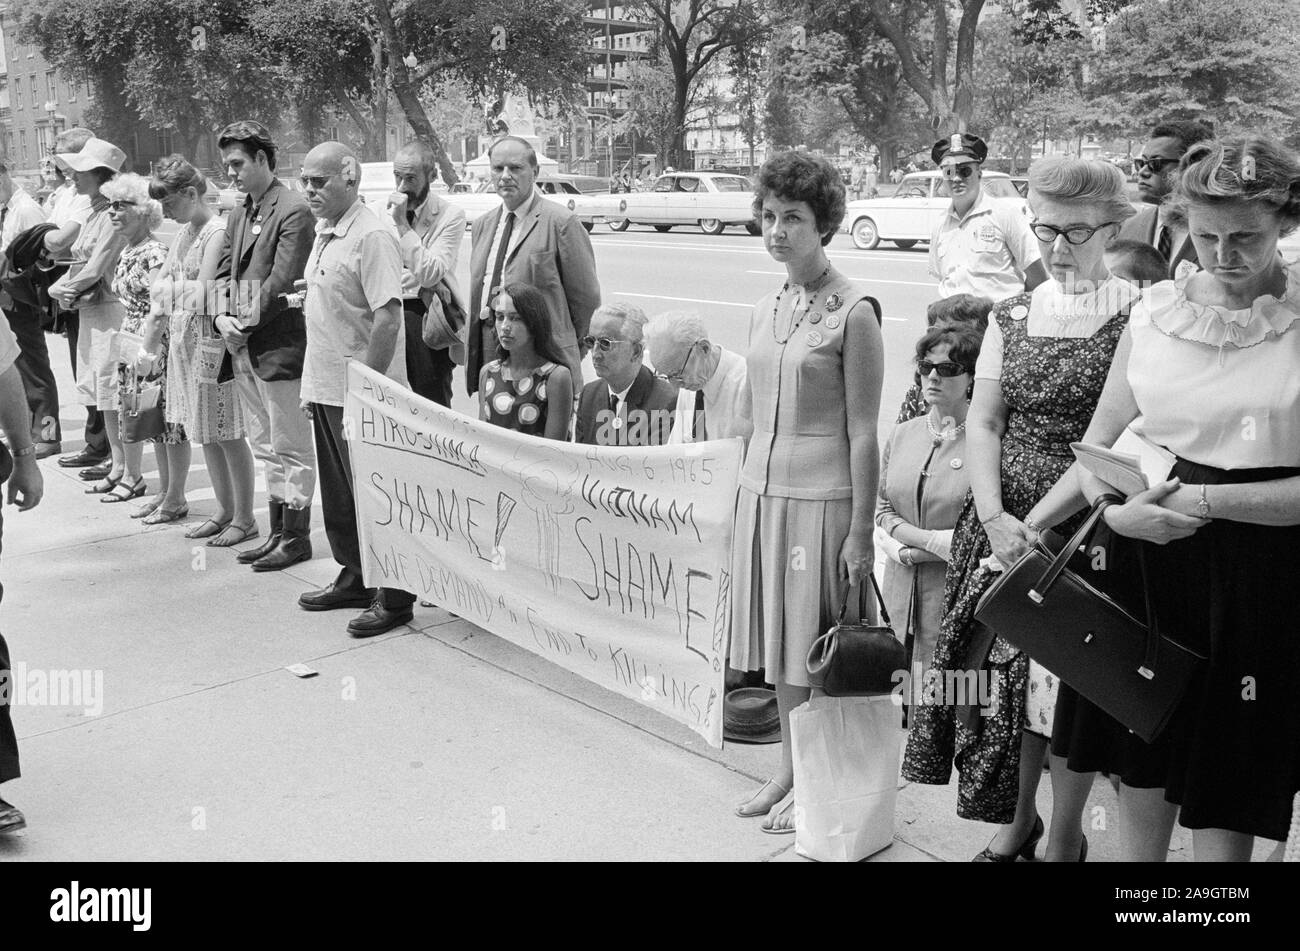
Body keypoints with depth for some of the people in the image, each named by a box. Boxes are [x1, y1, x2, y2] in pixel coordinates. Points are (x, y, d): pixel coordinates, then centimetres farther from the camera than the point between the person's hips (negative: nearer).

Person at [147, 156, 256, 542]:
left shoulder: (217, 232, -14)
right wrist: (150, 342, 10)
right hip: (181, 339, 9)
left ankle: (245, 518, 10)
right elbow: (164, 289, 14)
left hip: (210, 338, -9)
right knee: (204, 433, 14)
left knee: (226, 434, 0)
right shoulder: (184, 232, 12)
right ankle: (225, 509, 26)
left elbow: (204, 293, -20)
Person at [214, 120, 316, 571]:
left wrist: (246, 324, -12)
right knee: (265, 446, 15)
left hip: (278, 346, -9)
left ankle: (297, 536, 8)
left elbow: (281, 282, -16)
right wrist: (223, 319, 0)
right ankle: (278, 531, 24)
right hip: (244, 348, 9)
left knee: (290, 448, 0)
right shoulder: (238, 214, 16)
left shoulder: (293, 210, -10)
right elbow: (225, 273, 17)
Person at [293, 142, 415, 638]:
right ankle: (354, 578, 32)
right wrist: (314, 385, 14)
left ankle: (394, 597, 12)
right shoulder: (325, 233, 12)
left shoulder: (372, 237, -16)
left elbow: (388, 317, -22)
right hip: (326, 389, 9)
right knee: (338, 493, 17)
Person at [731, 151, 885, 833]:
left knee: (817, 649, 3)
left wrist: (860, 531, -13)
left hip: (822, 497, -6)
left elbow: (863, 432, -12)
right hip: (761, 490, 6)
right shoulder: (766, 310, 9)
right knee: (778, 642, 14)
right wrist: (748, 493, 14)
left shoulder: (853, 313, -11)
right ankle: (788, 769, 29)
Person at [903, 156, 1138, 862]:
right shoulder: (1010, 317, 9)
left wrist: (1036, 523, -16)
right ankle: (1017, 823, 30)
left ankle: (1064, 840, 22)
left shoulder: (1135, 318, -6)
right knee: (1001, 673, 9)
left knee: (1068, 682, 2)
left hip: (1084, 526, -4)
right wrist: (994, 518, -11)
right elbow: (982, 423, 4)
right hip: (1000, 521, 4)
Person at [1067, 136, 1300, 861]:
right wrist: (1113, 509, -10)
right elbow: (1098, 442, 8)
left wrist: (1204, 499, -16)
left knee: (1227, 799, 9)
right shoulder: (1156, 313, 4)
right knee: (1143, 771, 15)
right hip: (1150, 552, 4)